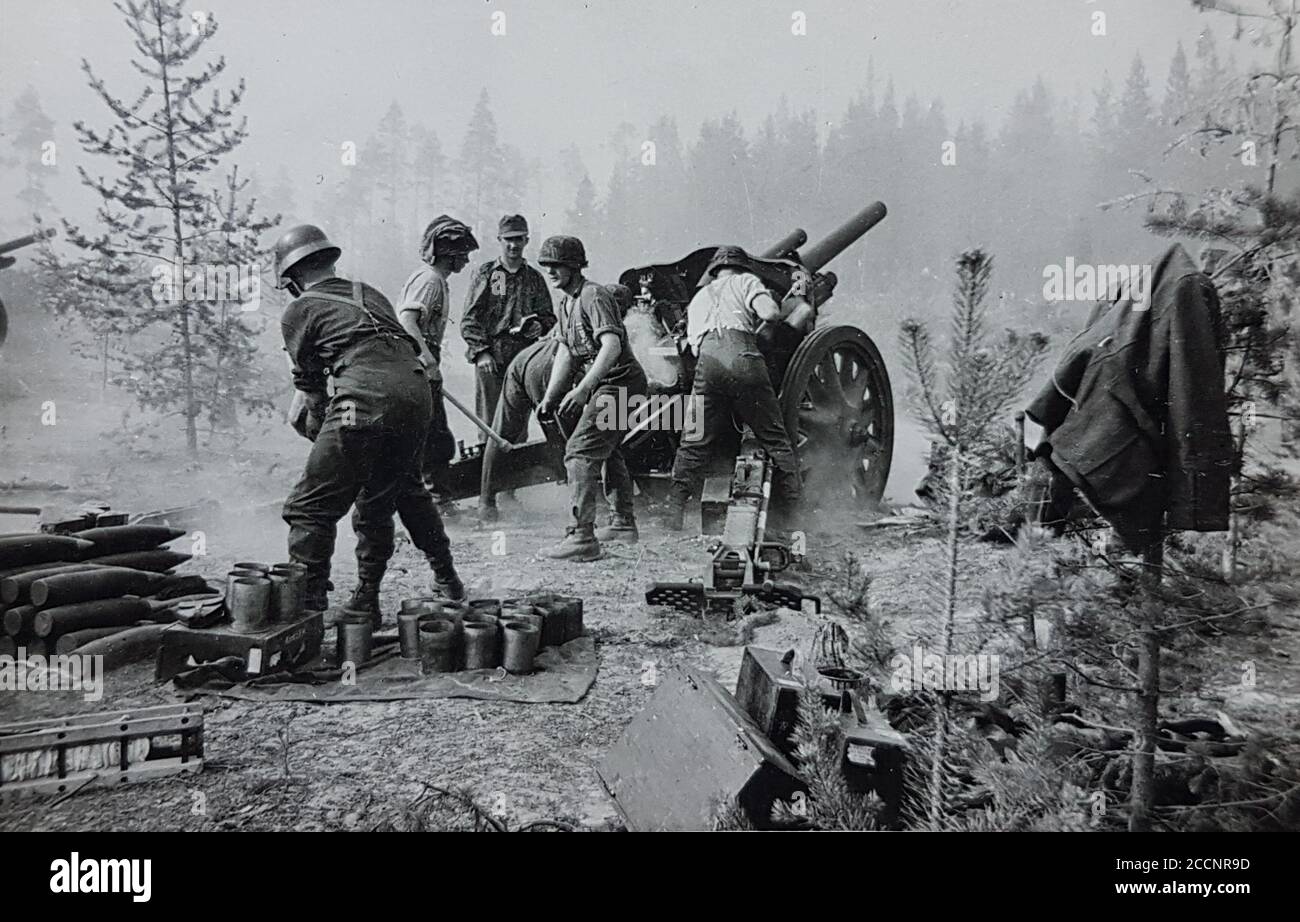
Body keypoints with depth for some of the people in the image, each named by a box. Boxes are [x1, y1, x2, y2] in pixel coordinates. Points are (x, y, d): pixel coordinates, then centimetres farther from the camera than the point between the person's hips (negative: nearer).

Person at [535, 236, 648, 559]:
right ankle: (624, 520, 39)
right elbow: (565, 352, 11)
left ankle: (582, 537, -21)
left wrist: (582, 388, -36)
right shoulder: (563, 304, 14)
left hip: (619, 383, -11)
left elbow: (612, 345, -28)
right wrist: (549, 398, 0)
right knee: (605, 450, 24)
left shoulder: (593, 296, -16)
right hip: (602, 386, 11)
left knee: (580, 453, -18)